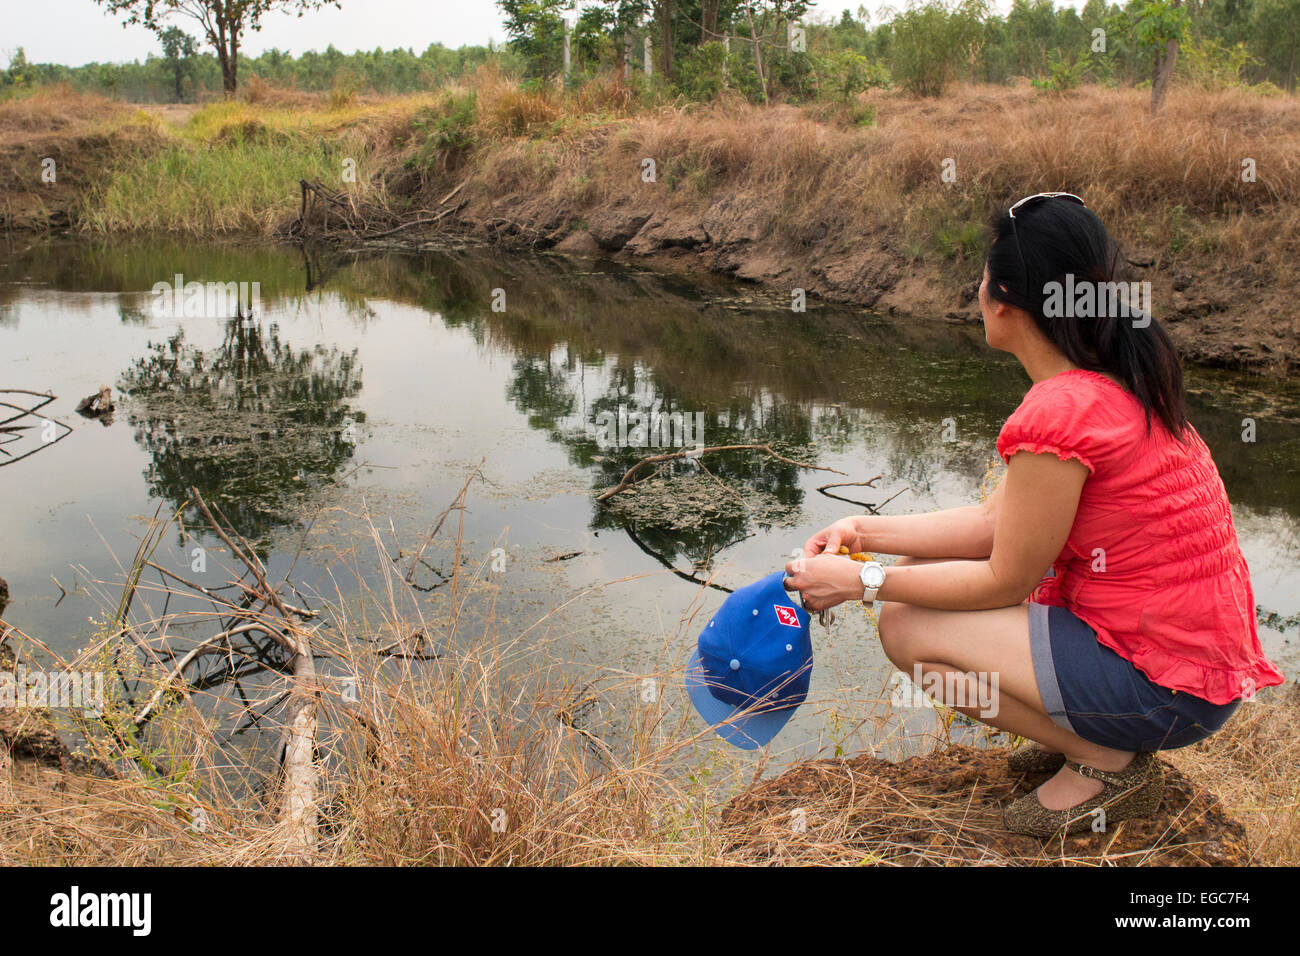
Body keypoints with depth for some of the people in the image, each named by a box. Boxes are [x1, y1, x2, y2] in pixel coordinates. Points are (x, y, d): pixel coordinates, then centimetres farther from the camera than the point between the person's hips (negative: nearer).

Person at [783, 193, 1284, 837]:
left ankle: (1107, 762, 1)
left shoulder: (1058, 414, -26)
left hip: (1166, 689, -9)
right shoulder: (1113, 381, 5)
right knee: (924, 566, 11)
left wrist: (863, 582, -8)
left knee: (907, 629, -9)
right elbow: (996, 523, 7)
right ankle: (1081, 731, 14)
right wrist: (863, 532, 6)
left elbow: (1004, 582, -15)